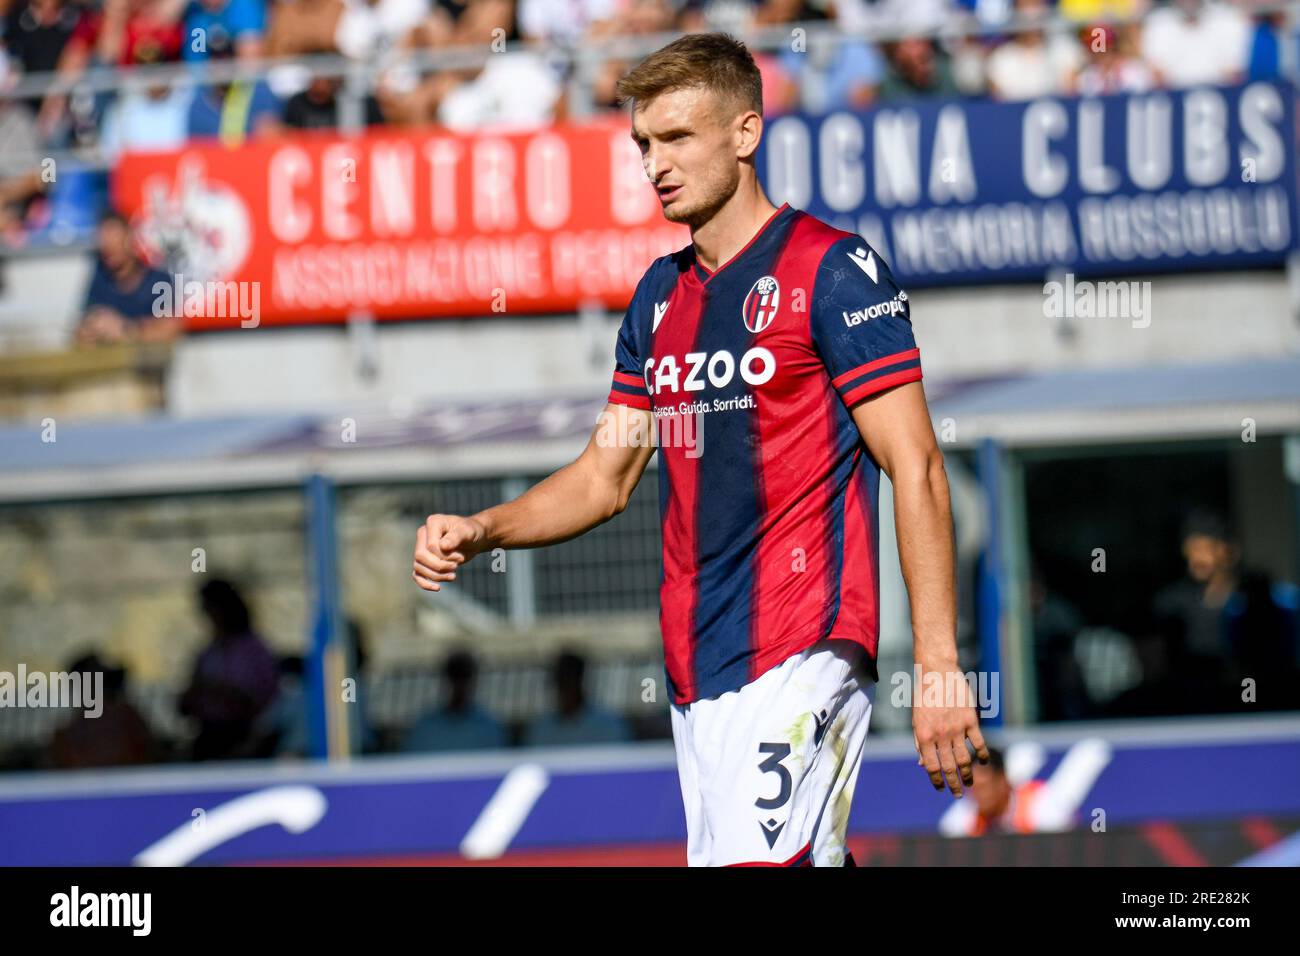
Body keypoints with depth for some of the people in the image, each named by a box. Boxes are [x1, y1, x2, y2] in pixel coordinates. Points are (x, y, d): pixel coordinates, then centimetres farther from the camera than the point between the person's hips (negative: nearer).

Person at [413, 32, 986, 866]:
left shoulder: (834, 269, -6)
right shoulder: (660, 295, 17)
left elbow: (917, 470, -9)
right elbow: (607, 476, 23)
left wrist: (939, 665, -15)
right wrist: (481, 531, 5)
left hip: (799, 656, -7)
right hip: (695, 667, 7)